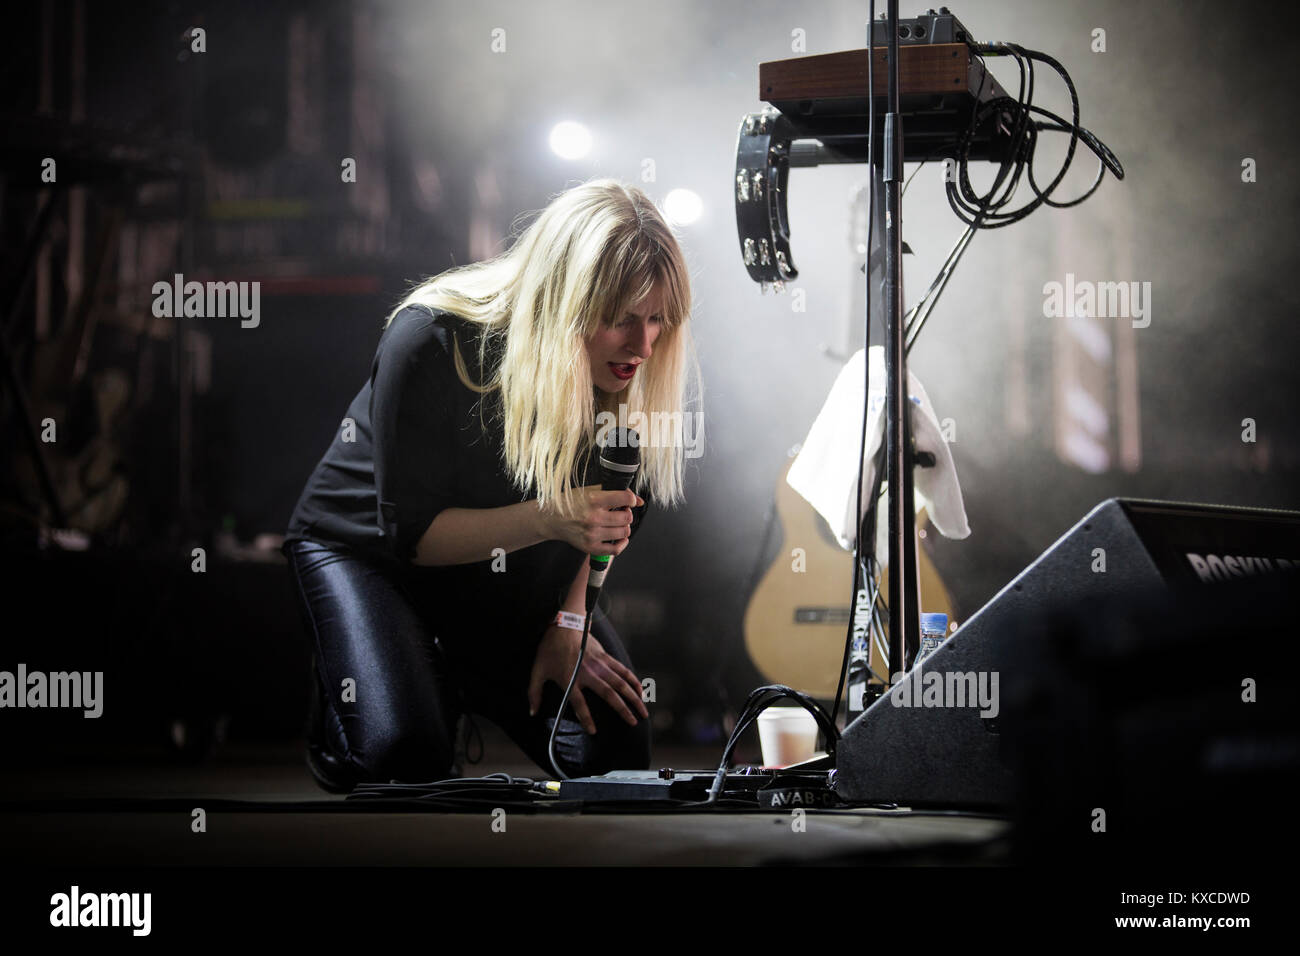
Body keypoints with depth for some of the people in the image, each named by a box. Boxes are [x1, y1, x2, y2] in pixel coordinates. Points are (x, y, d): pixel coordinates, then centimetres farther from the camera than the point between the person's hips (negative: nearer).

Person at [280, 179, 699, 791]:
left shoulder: (630, 370, -18)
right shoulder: (431, 341, -31)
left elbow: (608, 512, -2)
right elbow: (410, 531, -27)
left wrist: (568, 624, -15)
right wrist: (550, 519, -40)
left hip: (506, 566, 5)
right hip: (365, 546, -5)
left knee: (617, 740, -13)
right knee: (405, 752, -29)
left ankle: (461, 681, 14)